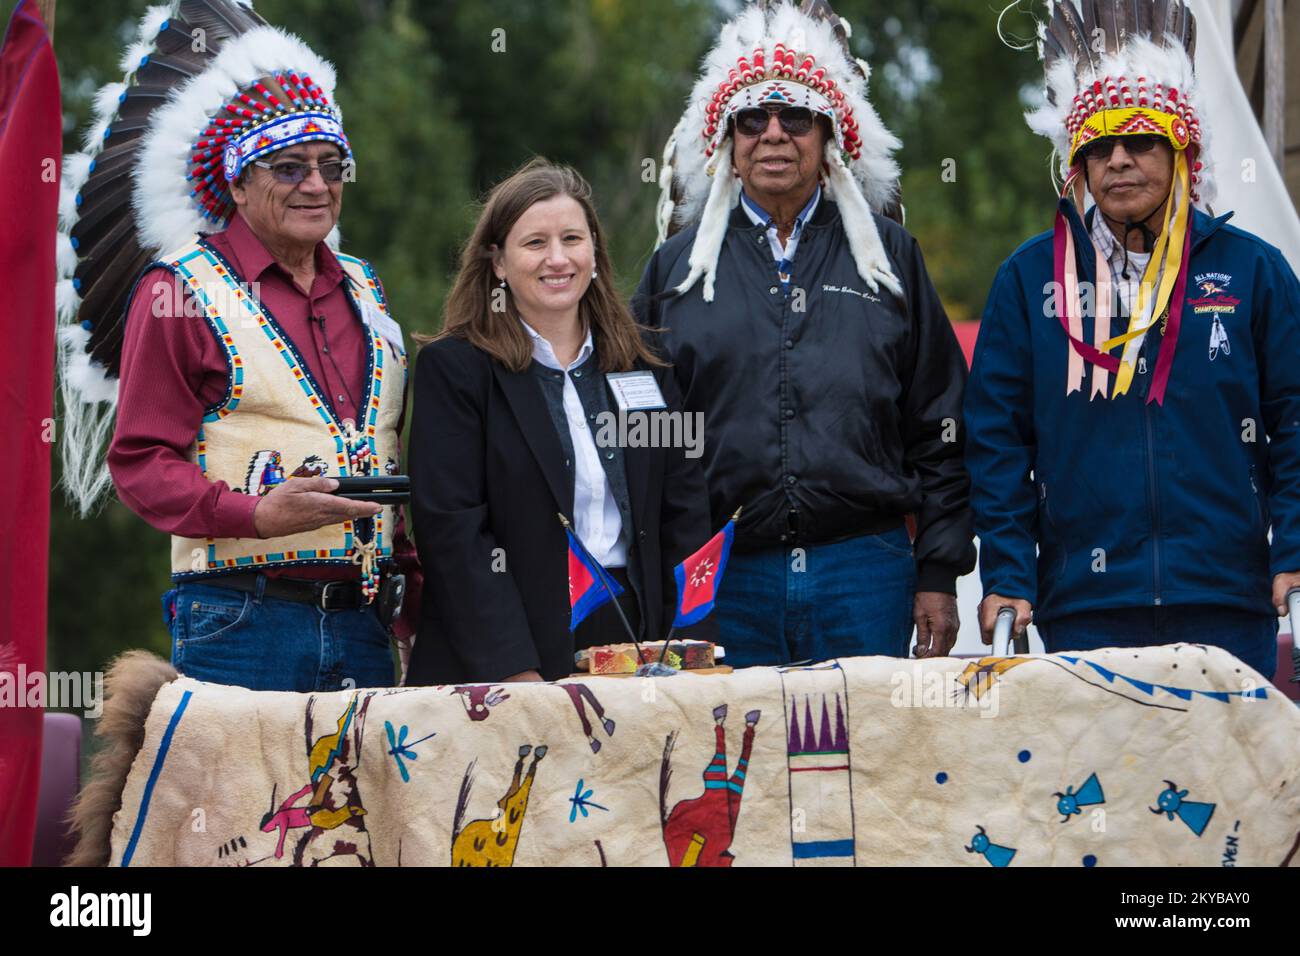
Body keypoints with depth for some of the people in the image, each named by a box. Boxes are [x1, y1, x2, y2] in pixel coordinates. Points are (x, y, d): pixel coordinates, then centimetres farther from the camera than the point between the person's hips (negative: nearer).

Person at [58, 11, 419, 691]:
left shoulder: (362, 290, 19)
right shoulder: (180, 290, -1)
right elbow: (141, 462, -6)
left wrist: (408, 559, 11)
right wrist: (258, 514, -21)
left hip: (363, 626, 6)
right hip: (241, 625, -6)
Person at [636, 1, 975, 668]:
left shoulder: (887, 257, 10)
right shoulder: (678, 265, 10)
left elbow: (938, 430, 10)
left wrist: (939, 574, 3)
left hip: (867, 569, 0)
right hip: (723, 581, 0)